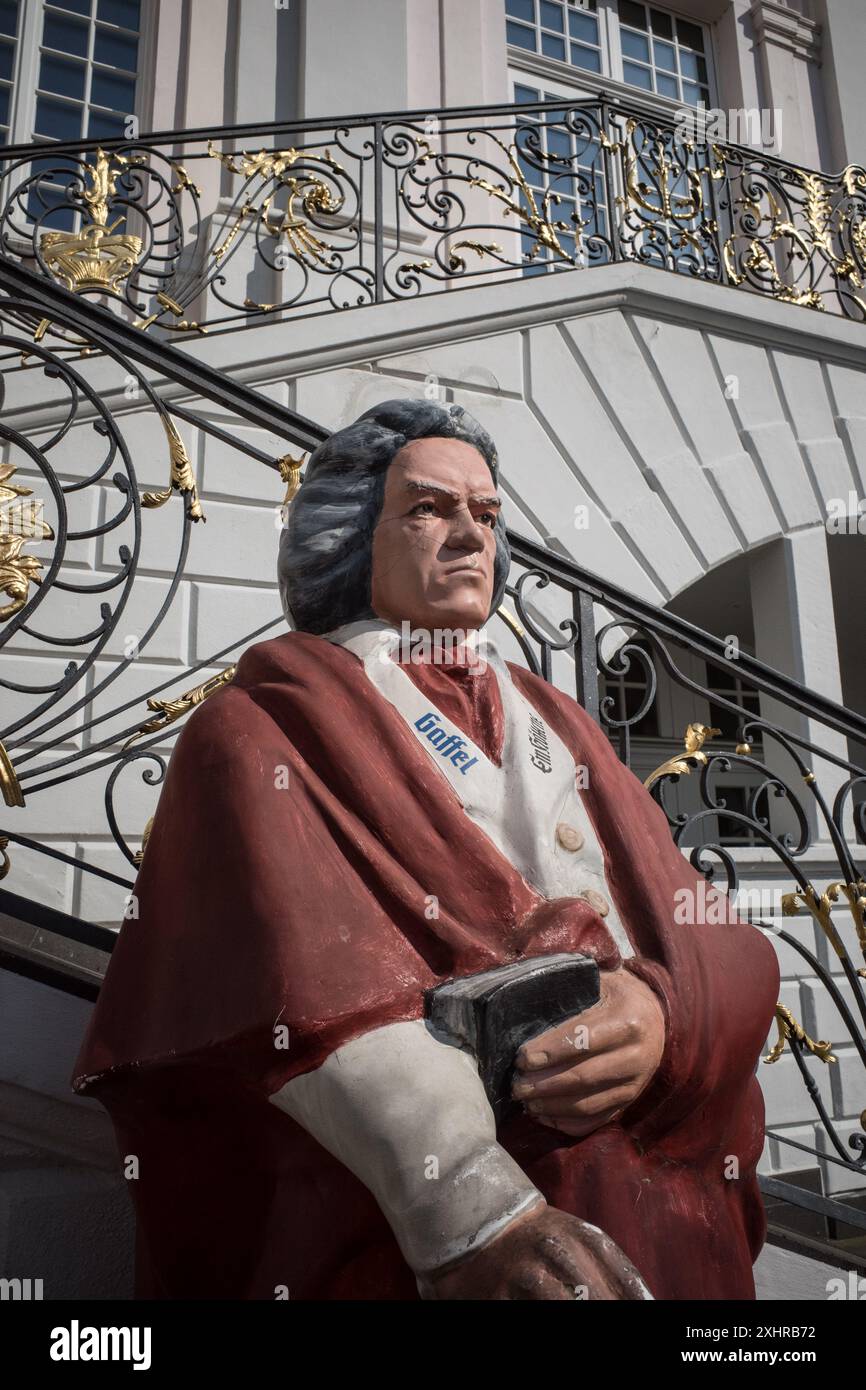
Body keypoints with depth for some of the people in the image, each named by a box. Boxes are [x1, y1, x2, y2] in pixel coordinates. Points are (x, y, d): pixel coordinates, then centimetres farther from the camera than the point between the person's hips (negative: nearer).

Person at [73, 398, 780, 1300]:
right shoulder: (270, 726, 0)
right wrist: (470, 1211, -30)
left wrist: (667, 1013, -19)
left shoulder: (556, 723, 14)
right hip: (409, 1248, -5)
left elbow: (720, 939, 4)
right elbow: (308, 975, -17)